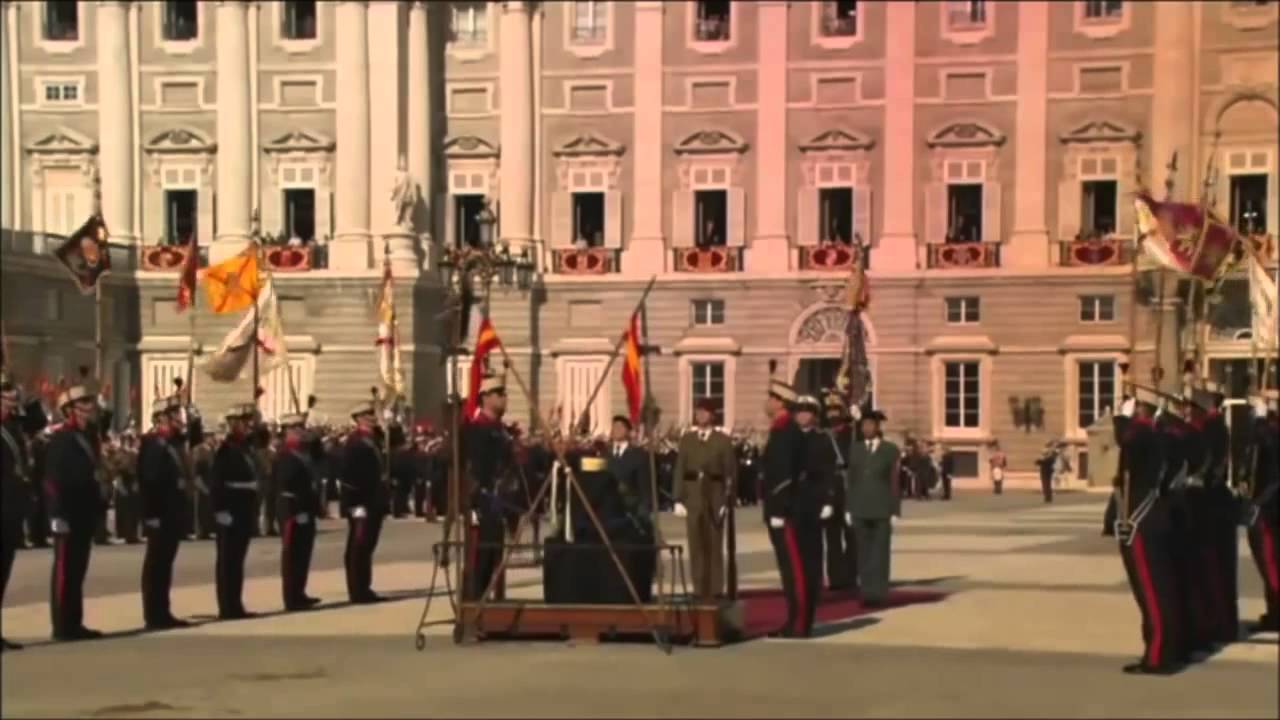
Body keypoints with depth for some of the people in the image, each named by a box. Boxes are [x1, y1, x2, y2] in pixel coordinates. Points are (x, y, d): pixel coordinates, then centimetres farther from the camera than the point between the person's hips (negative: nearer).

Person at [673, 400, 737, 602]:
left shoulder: (723, 440, 1)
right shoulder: (687, 439, 7)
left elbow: (731, 473, -1)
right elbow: (679, 471, 6)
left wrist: (727, 500, -8)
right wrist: (679, 499, -2)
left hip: (715, 496, -2)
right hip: (692, 497, 2)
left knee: (715, 546, 0)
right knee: (696, 547, 3)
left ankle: (715, 591, 4)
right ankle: (699, 591, 7)